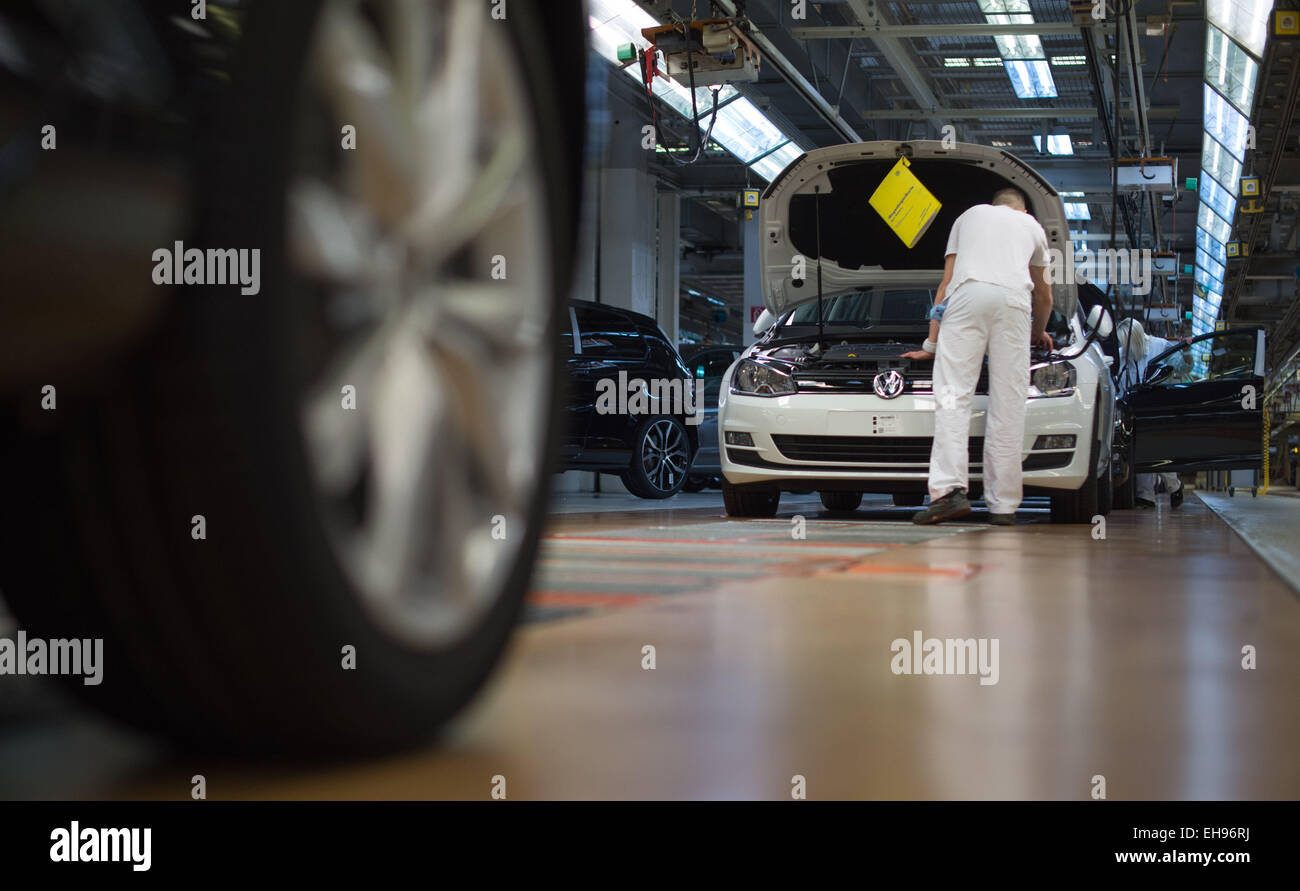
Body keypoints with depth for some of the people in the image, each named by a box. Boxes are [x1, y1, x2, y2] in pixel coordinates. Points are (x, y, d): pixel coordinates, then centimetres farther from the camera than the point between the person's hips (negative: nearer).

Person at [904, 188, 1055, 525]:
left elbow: (946, 284, 33)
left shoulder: (969, 216, 35)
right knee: (1008, 405, 1)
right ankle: (1003, 504, -1)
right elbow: (1044, 297, 46)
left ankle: (949, 489, -24)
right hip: (1014, 299, 1)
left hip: (967, 294, -1)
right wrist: (1039, 333, 66)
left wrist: (931, 343, 36)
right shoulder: (1032, 226, 35)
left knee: (953, 395, -7)